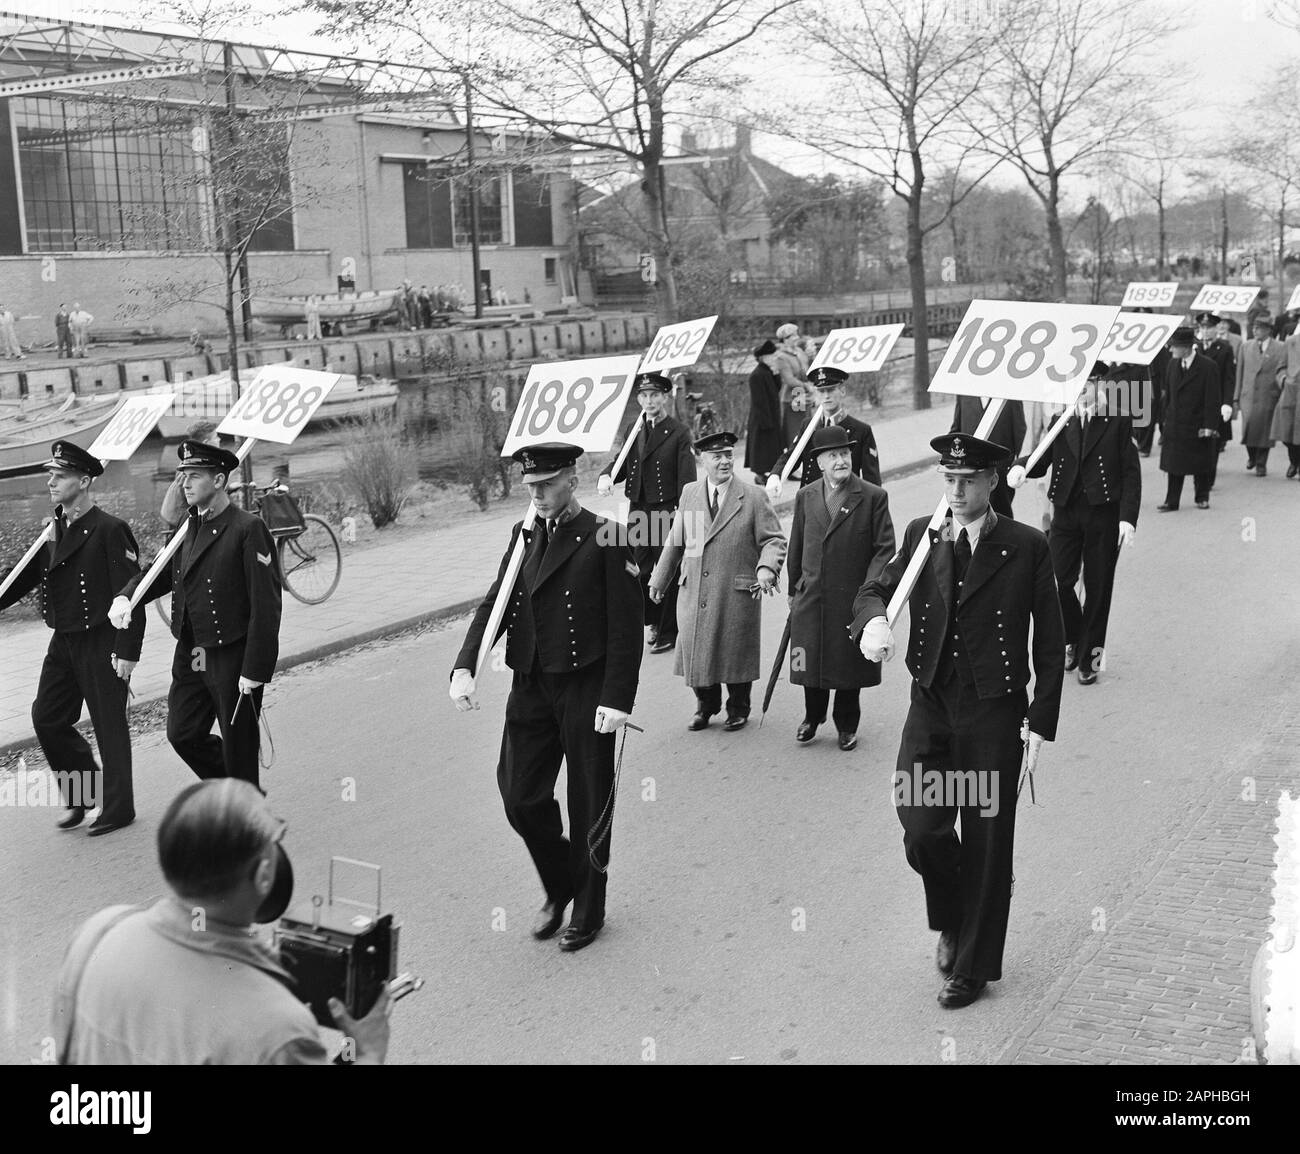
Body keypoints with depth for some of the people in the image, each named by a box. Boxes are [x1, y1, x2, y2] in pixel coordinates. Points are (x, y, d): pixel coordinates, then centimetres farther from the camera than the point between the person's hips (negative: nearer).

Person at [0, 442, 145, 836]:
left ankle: (117, 808, 16)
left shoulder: (110, 530, -15)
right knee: (46, 717, 9)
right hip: (63, 642, 8)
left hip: (102, 644, -8)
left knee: (109, 725, 3)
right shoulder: (53, 531, 9)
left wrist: (127, 651, -20)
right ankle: (82, 794, 26)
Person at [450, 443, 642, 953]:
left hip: (586, 691, -5)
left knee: (589, 806, 7)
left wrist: (616, 700, -16)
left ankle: (588, 911, 26)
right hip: (530, 687, 5)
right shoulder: (524, 535, 9)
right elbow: (494, 604, 4)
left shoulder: (605, 539, -9)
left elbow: (626, 628, -11)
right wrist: (464, 667, -11)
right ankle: (559, 887, 31)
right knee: (520, 798, 6)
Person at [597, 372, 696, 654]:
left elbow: (686, 479, -12)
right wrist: (606, 476, -10)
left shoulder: (679, 433, -7)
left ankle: (668, 633, 16)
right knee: (637, 572, 7)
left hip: (668, 512, -5)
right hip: (638, 512, 5)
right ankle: (653, 621, 29)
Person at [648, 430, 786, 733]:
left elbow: (773, 540, -3)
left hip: (737, 595, -3)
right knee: (696, 651, 8)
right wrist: (659, 579, 20)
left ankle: (738, 709, 27)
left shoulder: (754, 497, -2)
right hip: (694, 592, 3)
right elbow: (675, 542, 17)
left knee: (736, 654, 6)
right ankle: (706, 706, 30)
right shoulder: (689, 494, 9)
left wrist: (766, 569, -22)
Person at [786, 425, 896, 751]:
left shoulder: (873, 497, -5)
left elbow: (885, 549, -6)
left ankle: (846, 726, 27)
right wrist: (794, 590, 14)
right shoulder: (805, 497, 6)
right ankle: (812, 718, 33)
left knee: (849, 662, 8)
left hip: (852, 600, -3)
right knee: (811, 661, 10)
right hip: (811, 598, 3)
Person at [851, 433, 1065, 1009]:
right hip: (930, 708, 3)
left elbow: (1050, 642, -1)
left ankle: (975, 966, 25)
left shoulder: (1027, 547, -4)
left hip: (994, 714, -2)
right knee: (922, 830, -7)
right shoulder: (921, 535, 5)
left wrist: (1041, 724, -5)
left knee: (987, 842, 6)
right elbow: (875, 588, 8)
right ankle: (952, 921, 26)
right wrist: (873, 619, -18)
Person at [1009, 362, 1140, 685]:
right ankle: (1072, 640, 21)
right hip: (1066, 513, 2)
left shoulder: (1118, 422, -1)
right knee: (1057, 581, -6)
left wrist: (1128, 518, -11)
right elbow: (1043, 460, 5)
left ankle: (1089, 657, 18)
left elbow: (1131, 473, -3)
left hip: (1104, 515, -2)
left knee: (1097, 588, 5)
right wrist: (1022, 465, -18)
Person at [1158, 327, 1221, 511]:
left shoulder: (1207, 366, -12)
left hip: (1197, 425, -4)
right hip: (1174, 425, 4)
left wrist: (1209, 425, -14)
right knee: (1173, 465, 2)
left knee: (1200, 465, 9)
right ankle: (1171, 502, 5)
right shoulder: (1172, 364, 4)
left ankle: (1202, 498, 25)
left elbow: (1212, 399, -11)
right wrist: (1165, 418, 8)